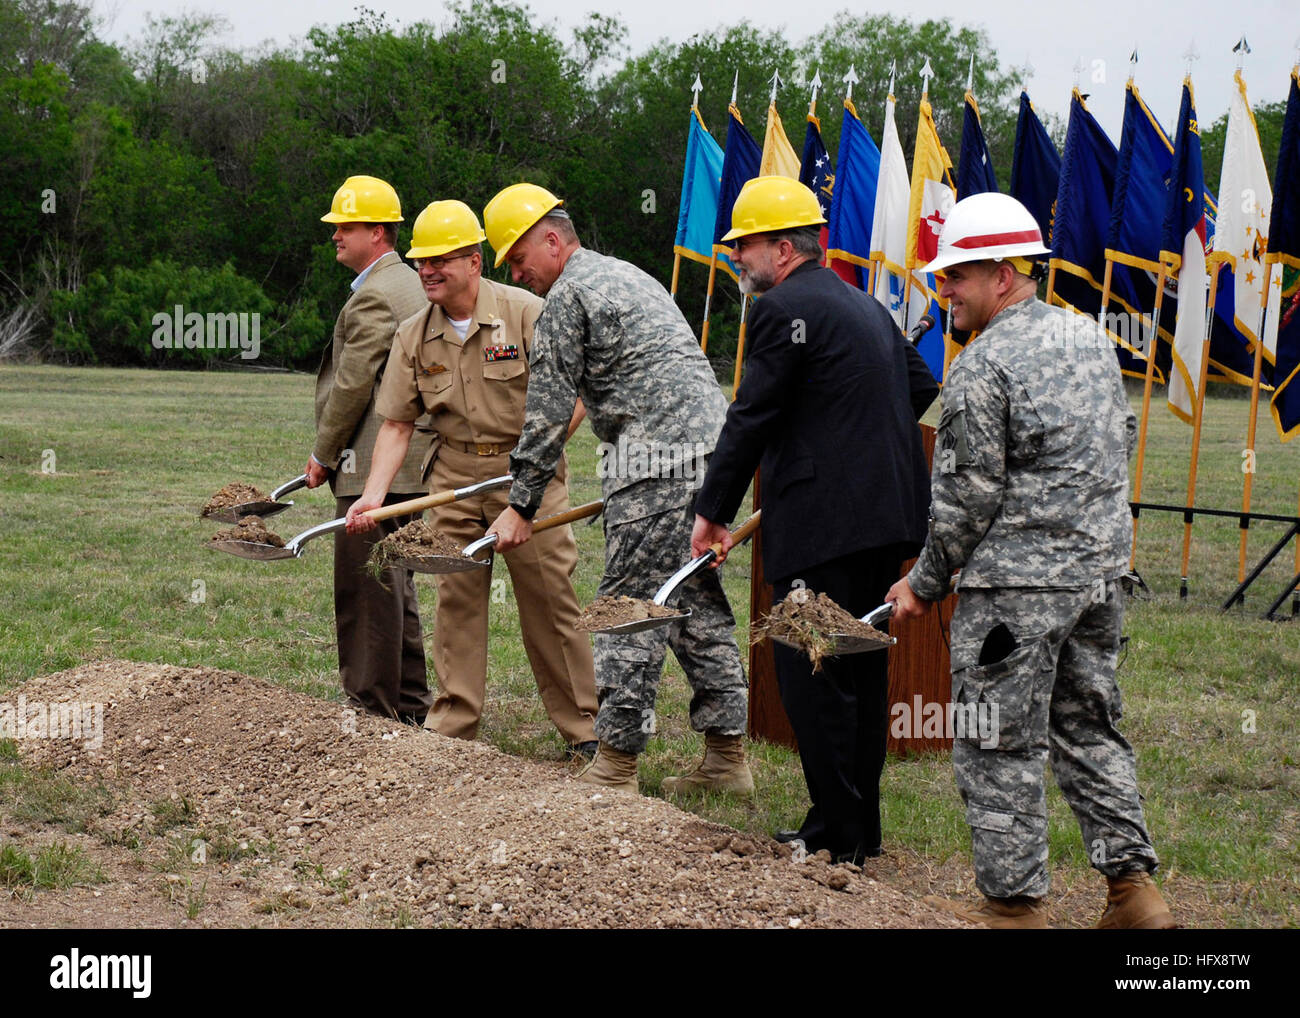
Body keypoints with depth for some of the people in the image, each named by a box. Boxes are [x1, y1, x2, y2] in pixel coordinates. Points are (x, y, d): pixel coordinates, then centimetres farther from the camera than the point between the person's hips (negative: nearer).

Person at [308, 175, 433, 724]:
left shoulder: (373, 297, -15)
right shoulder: (407, 283, 18)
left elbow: (352, 385, -16)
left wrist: (324, 454, -5)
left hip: (372, 468, -11)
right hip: (404, 462, 11)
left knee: (365, 588, -7)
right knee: (394, 585, 15)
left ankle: (372, 705, -4)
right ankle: (410, 703, 20)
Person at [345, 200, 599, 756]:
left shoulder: (526, 313, -9)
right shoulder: (412, 336, 3)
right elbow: (396, 424, 4)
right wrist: (372, 495, -9)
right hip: (455, 475, 4)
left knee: (549, 597, -2)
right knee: (456, 596, 4)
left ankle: (583, 725, 6)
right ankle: (453, 722, 11)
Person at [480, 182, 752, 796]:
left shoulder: (567, 295, -3)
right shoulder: (625, 275, 26)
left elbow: (548, 412, -5)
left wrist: (521, 506, 0)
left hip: (656, 458, -10)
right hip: (710, 442, 10)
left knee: (631, 607, -6)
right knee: (697, 602, 12)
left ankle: (615, 766, -5)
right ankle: (727, 760, 14)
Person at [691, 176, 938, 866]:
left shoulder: (783, 309, -10)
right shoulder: (863, 304, 18)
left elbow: (751, 417, -11)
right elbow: (922, 385, 24)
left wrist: (711, 510, -3)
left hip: (824, 522, -9)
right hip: (889, 516, 9)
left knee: (812, 674, -5)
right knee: (861, 671, 14)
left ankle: (837, 836, -3)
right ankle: (860, 829, 20)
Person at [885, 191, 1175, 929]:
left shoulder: (982, 367, -14)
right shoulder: (1090, 337, 10)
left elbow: (968, 494, -12)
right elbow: (1122, 444, 18)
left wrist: (925, 584, 0)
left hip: (1017, 580, -8)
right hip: (1102, 569, 8)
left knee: (1001, 741, 2)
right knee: (1089, 725, 16)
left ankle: (1015, 901, 7)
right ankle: (1133, 886, 14)